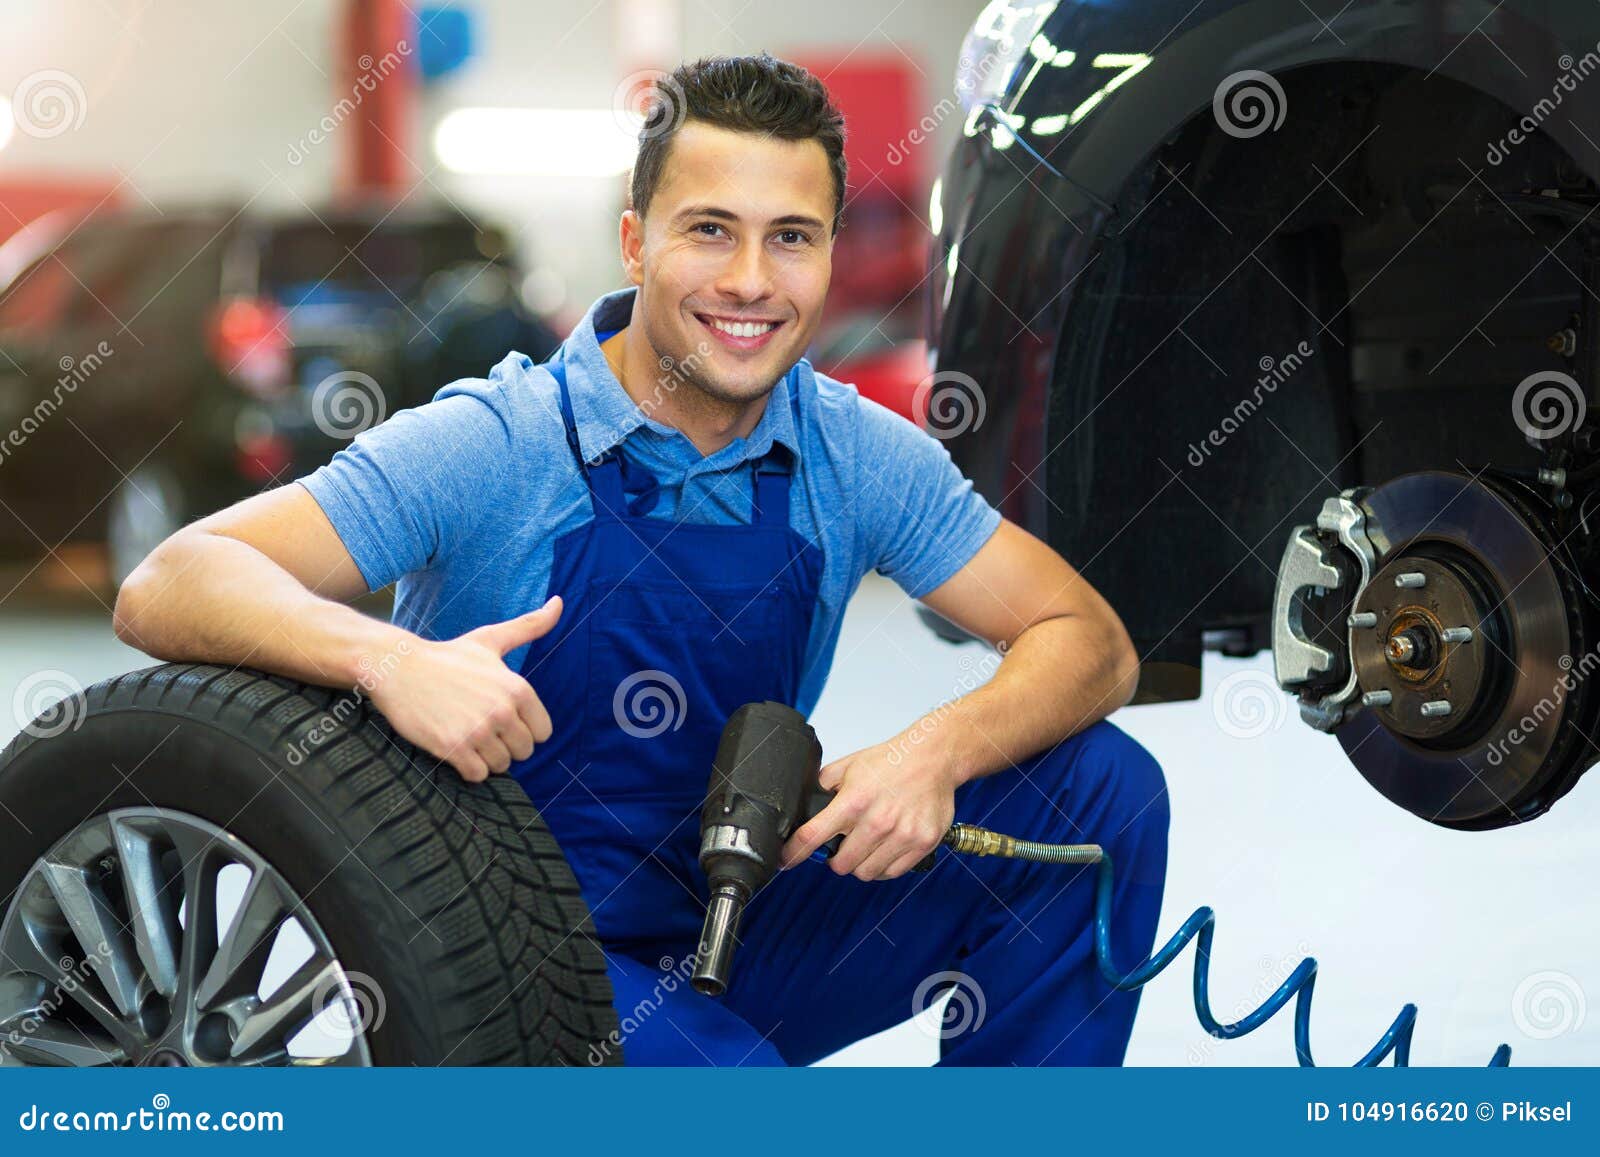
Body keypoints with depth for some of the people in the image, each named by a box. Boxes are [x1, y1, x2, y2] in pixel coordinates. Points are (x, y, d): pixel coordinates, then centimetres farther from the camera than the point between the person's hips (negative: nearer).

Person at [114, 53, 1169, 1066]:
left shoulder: (853, 456, -3)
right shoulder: (493, 448, -16)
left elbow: (1089, 642, -2)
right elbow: (166, 591, -23)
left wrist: (939, 748, -24)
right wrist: (387, 658, -43)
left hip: (742, 940, 5)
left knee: (1098, 785, -9)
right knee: (717, 1080, -38)